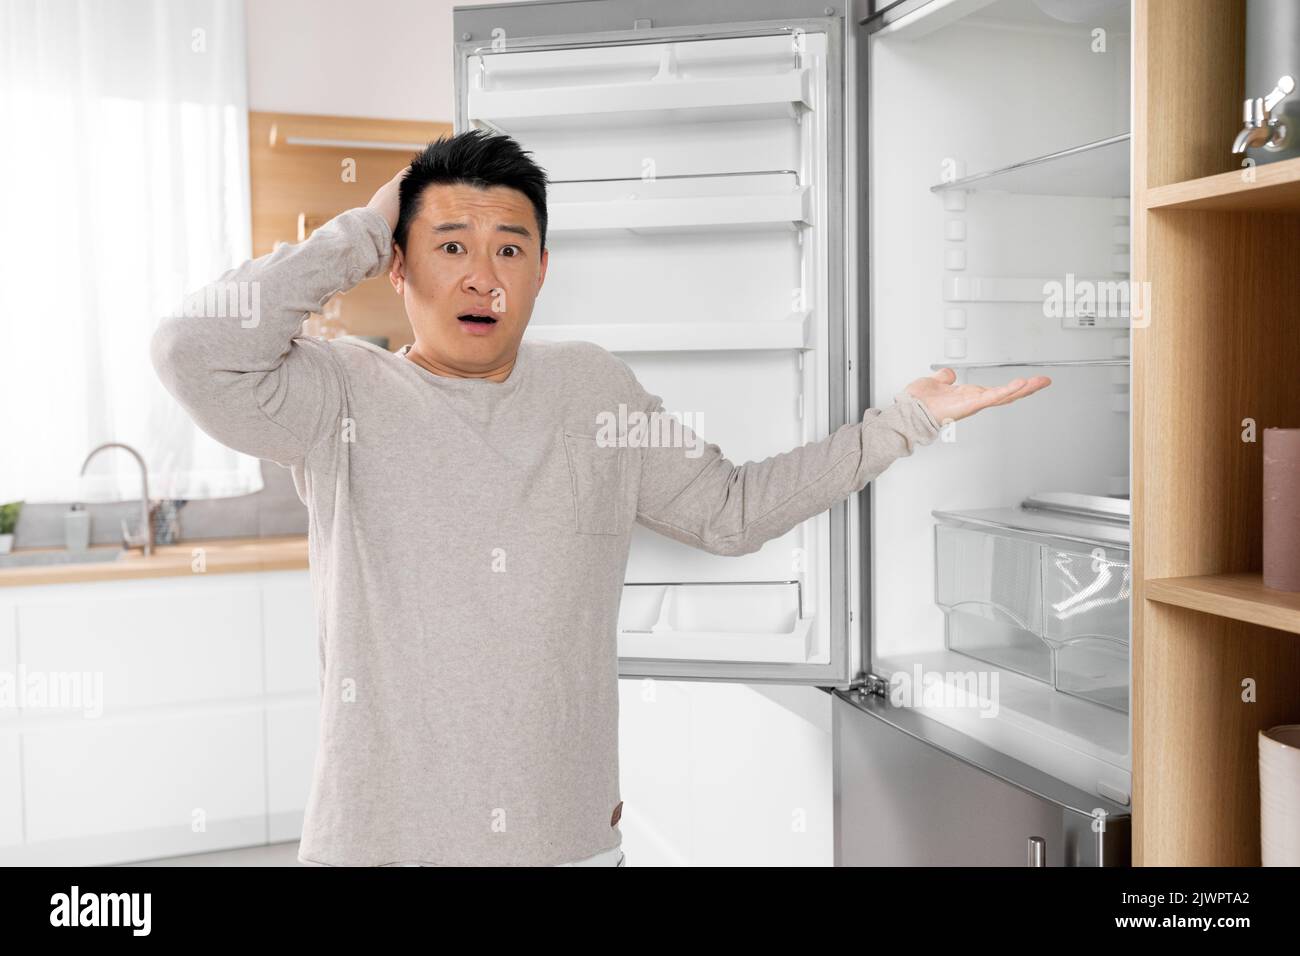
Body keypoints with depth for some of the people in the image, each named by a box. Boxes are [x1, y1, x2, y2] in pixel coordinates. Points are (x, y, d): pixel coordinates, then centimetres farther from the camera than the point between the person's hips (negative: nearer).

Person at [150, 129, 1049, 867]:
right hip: (384, 837, -2)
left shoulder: (596, 391, 3)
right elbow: (195, 351, -25)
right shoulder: (344, 398, -8)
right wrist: (360, 232, -15)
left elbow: (732, 509, 8)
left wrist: (906, 419, 6)